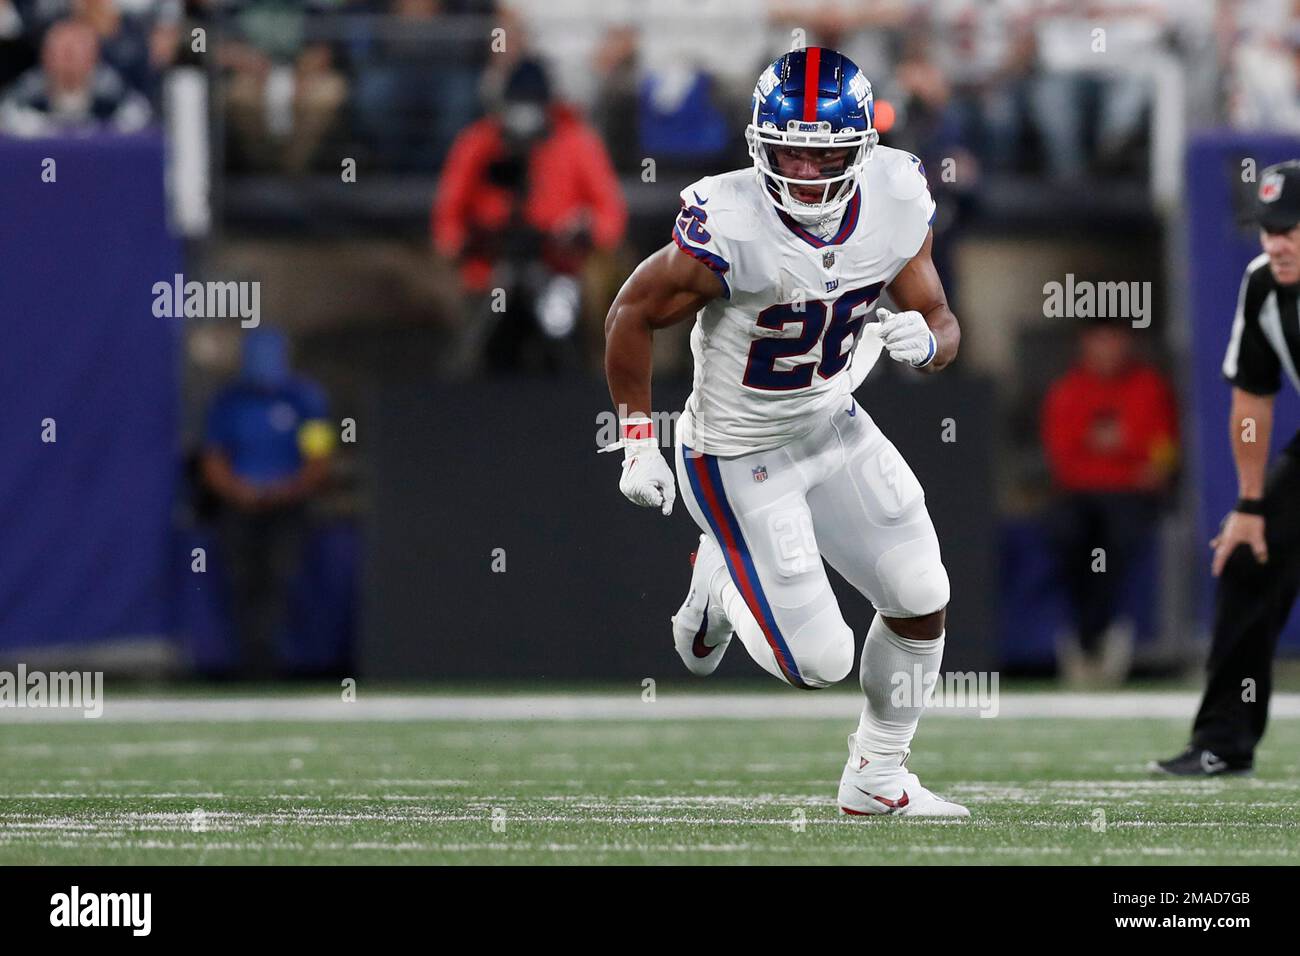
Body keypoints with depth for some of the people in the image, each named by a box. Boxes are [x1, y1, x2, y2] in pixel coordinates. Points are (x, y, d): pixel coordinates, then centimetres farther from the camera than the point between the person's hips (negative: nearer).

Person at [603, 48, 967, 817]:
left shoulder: (896, 202, -14)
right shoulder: (728, 228, -30)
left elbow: (943, 324, -2)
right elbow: (633, 315, -14)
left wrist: (925, 339, -27)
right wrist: (638, 446, -11)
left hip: (836, 428, 6)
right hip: (740, 458, -6)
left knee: (923, 603, 6)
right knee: (821, 664, -6)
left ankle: (877, 778, 29)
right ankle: (719, 584, 26)